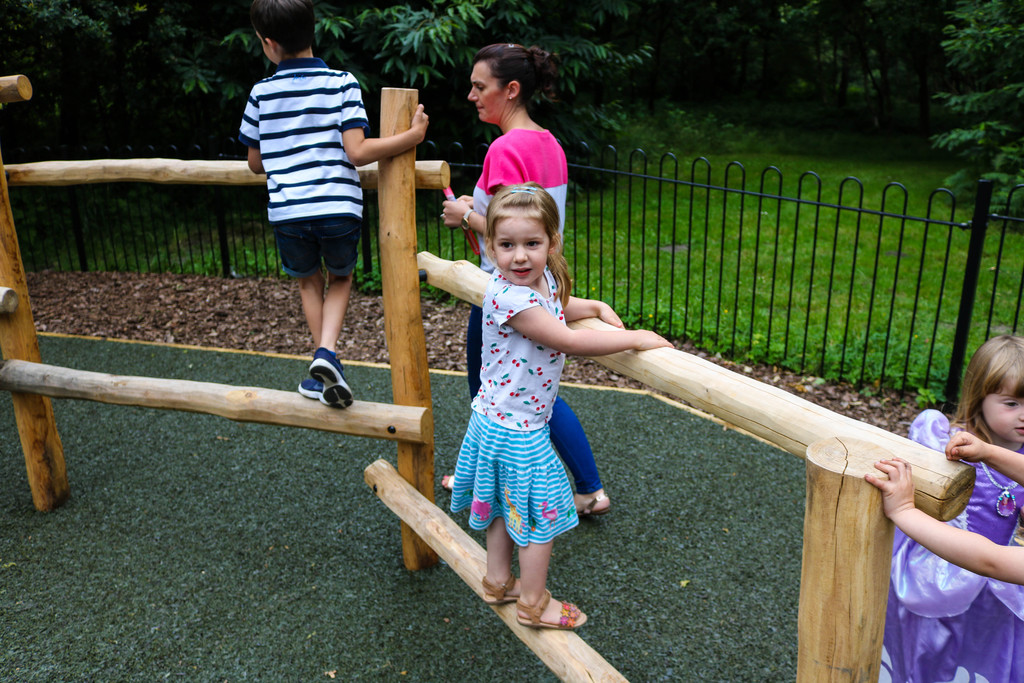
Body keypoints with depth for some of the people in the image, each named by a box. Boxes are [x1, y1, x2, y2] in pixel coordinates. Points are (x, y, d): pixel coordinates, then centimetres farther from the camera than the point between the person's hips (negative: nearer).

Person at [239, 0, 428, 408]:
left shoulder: (261, 93, 4)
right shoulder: (342, 83, -2)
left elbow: (256, 164, 12)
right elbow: (357, 152, -12)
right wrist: (413, 135, -4)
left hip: (286, 212, 1)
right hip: (339, 209, -1)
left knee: (309, 282, 26)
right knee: (340, 278, 24)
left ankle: (322, 365, 19)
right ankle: (327, 352, 2)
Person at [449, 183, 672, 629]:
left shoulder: (543, 279, -2)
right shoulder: (508, 297, -30)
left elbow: (559, 307, 22)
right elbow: (568, 340, -30)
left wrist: (597, 307, 5)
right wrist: (635, 338, -25)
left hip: (499, 421, 9)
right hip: (514, 428, -9)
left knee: (507, 504, 23)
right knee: (542, 513, 6)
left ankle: (497, 582, 41)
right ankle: (533, 603, 24)